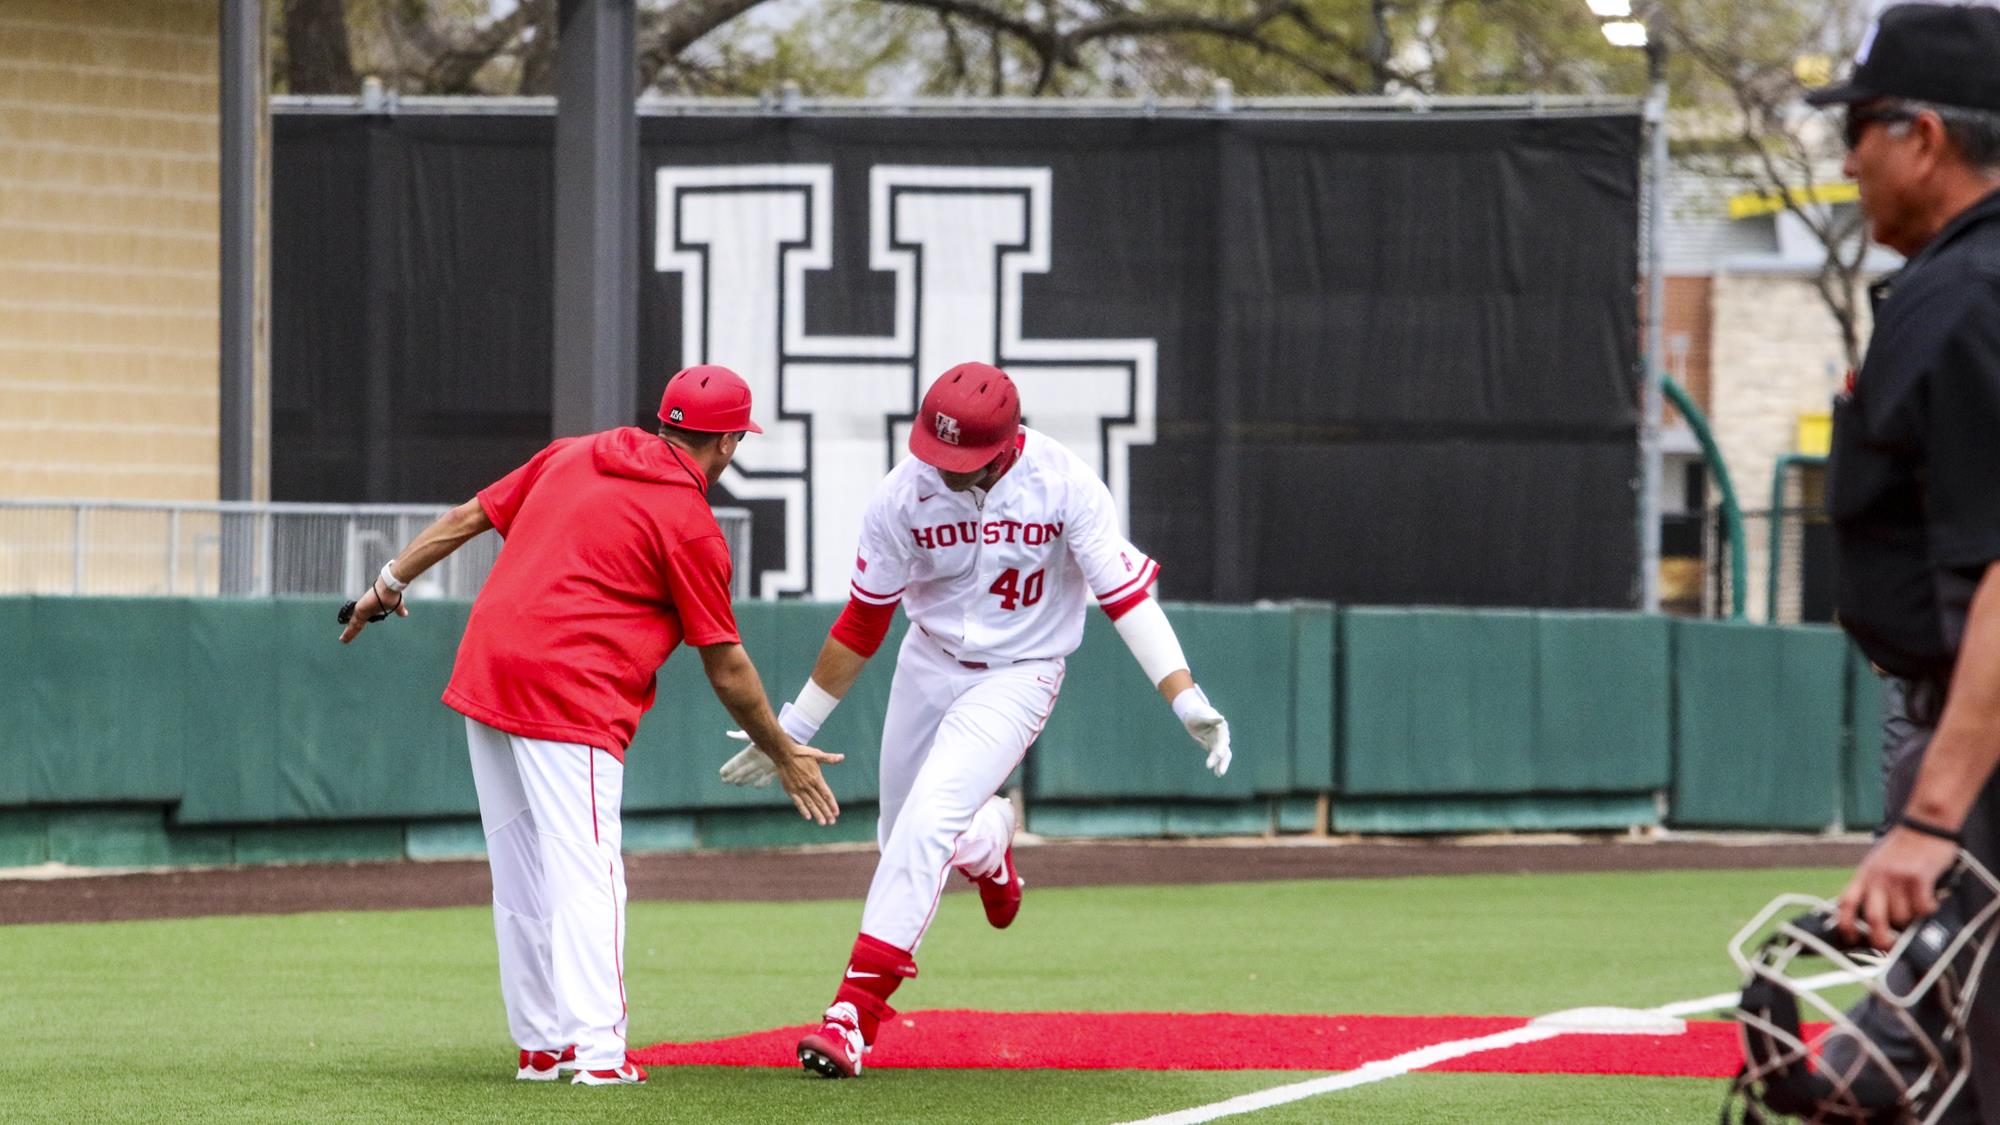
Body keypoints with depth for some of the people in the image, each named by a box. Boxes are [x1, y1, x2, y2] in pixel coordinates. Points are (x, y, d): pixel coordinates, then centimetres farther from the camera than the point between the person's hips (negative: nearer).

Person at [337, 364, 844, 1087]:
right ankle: (596, 1049, -20)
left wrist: (391, 583, 26)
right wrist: (783, 756, 9)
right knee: (585, 870, -10)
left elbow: (473, 515, 17)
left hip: (483, 669, 7)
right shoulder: (692, 525, -3)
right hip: (572, 695, -7)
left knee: (521, 876, 12)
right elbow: (725, 666, -1)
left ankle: (541, 1046, 15)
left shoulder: (573, 455, 14)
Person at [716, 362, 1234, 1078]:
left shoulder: (1065, 485, -21)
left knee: (927, 823, -20)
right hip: (929, 664, 4)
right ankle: (987, 841, 47)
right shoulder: (902, 496, -14)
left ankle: (855, 1013, -19)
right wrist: (792, 728, 2)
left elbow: (1126, 595, -20)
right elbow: (863, 621, -2)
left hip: (1017, 677, -4)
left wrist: (1188, 701, -30)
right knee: (907, 841, 10)